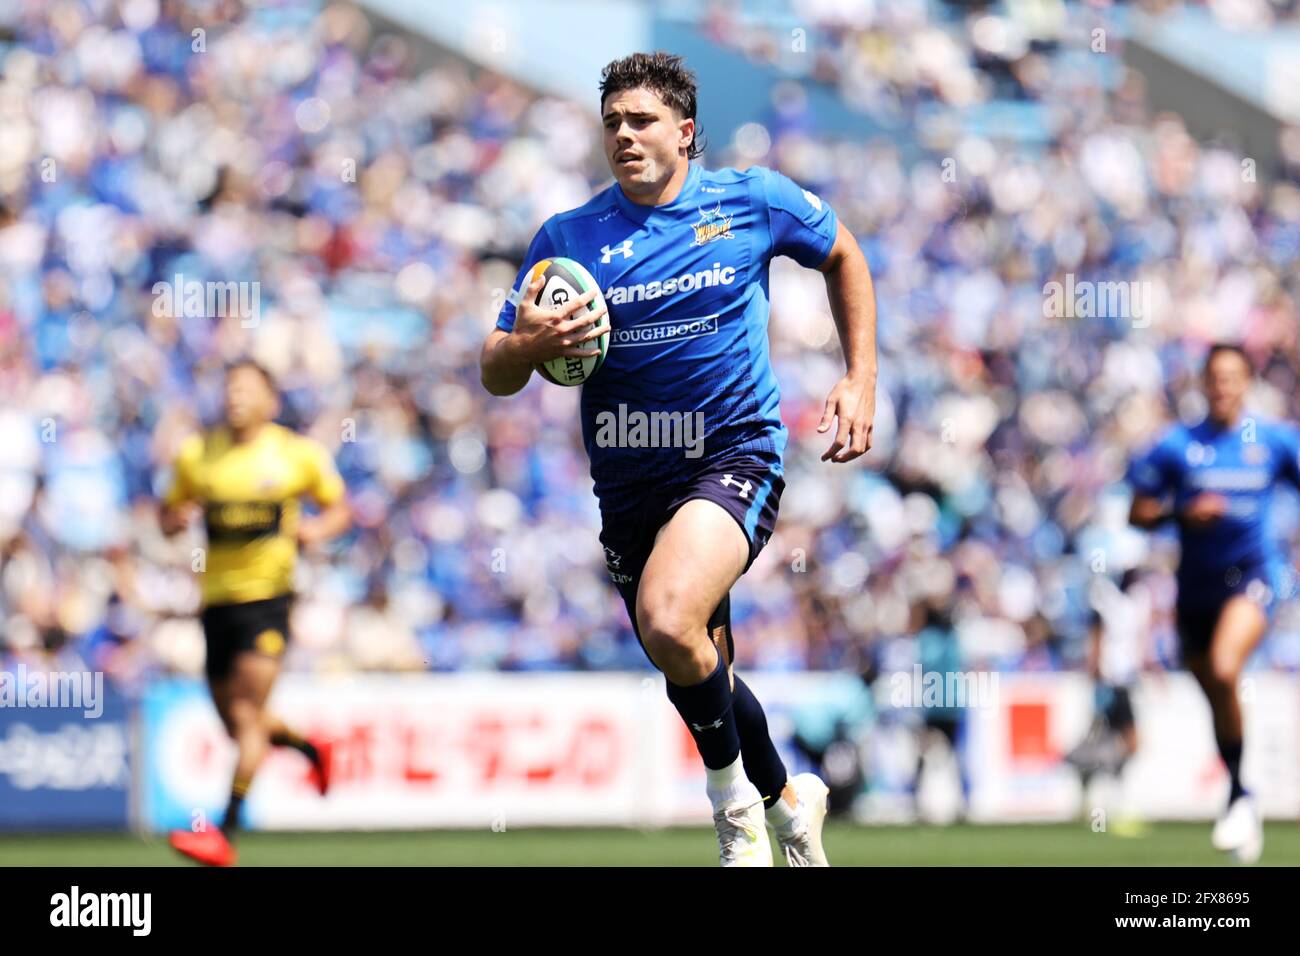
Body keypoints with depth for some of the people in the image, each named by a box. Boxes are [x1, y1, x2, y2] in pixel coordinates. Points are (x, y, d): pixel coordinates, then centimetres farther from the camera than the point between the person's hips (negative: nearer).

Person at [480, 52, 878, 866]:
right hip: (630, 483, 4)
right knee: (702, 675, 12)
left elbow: (844, 255, 17)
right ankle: (786, 798, 41)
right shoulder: (568, 238, -1)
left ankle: (734, 792, -4)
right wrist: (527, 345, -24)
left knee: (670, 623, -29)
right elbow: (496, 376, 0)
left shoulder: (755, 201, -3)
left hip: (736, 455, -4)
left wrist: (861, 380, 8)